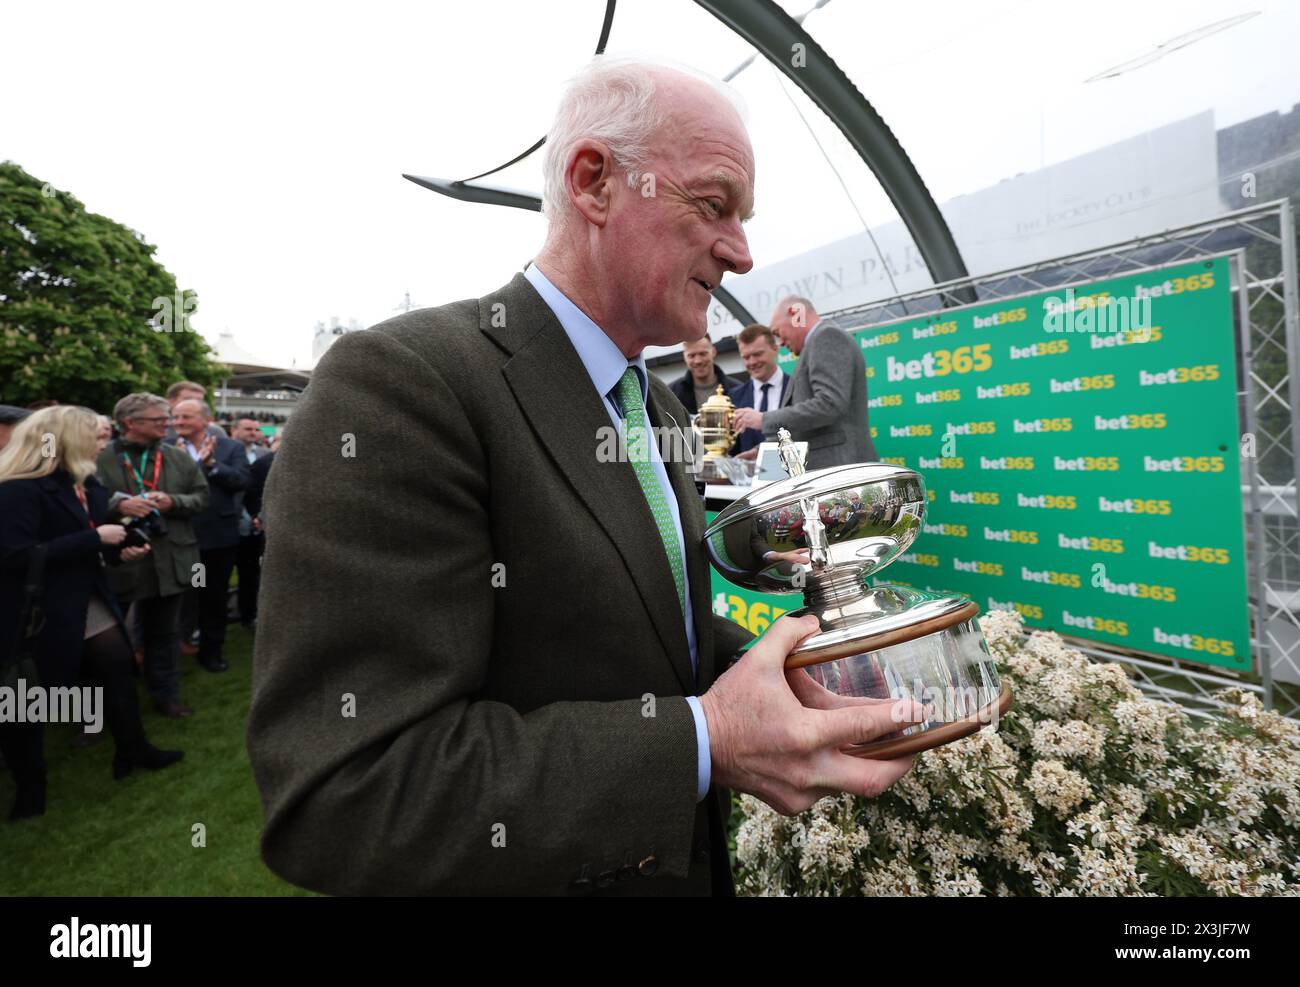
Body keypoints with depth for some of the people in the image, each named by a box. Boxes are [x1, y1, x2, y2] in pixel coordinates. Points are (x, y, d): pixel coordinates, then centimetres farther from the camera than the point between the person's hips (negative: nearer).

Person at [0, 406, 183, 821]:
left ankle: (132, 749, 34)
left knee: (118, 668, 16)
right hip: (39, 610, -8)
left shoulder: (84, 483, 6)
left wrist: (118, 550, -3)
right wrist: (95, 539, -26)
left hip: (88, 599, 9)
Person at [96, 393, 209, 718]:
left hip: (168, 560, 3)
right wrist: (118, 505, -24)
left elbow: (202, 498, 6)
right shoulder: (101, 458, -6)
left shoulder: (180, 458, 7)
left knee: (164, 632, 14)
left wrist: (173, 502, -12)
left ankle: (166, 694, 27)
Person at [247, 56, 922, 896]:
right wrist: (704, 744, -29)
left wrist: (777, 669, -8)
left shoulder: (659, 408, 3)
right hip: (542, 874, -7)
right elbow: (344, 794, -28)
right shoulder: (400, 385, -24)